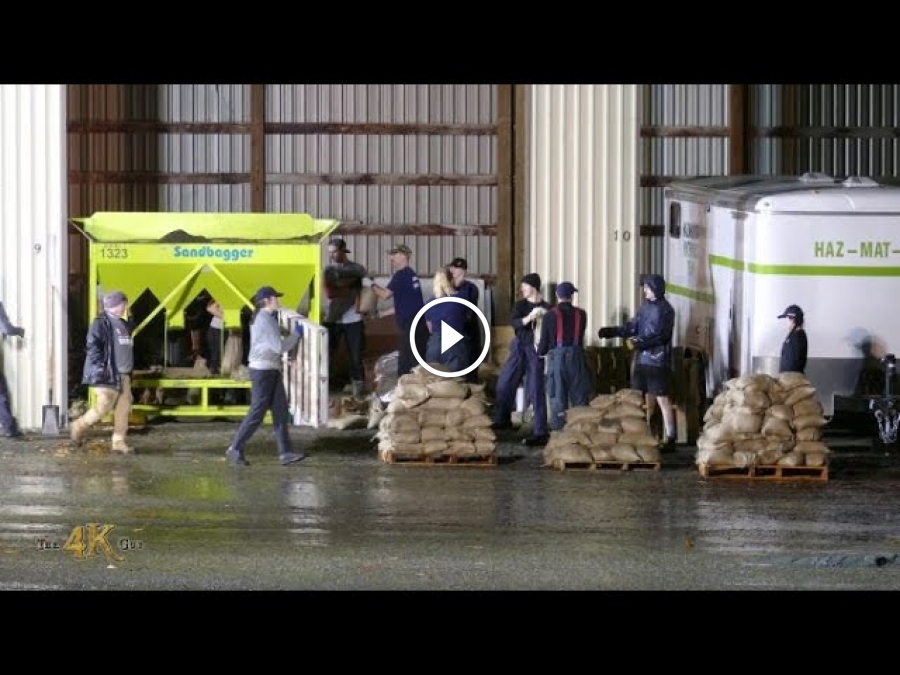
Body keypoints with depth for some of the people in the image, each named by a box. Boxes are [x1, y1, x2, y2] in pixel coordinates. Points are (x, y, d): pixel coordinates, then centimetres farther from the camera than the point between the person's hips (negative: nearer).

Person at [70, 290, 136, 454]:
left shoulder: (124, 325, 17)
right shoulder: (101, 323, -9)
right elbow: (92, 347, -16)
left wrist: (130, 369, 20)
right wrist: (99, 367, -21)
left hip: (124, 374, 8)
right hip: (107, 374, -8)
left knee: (123, 409, 3)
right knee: (103, 406, -10)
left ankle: (119, 442, 8)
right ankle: (79, 427, 12)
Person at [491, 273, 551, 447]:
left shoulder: (547, 308, -6)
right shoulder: (520, 305, 6)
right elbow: (514, 322, -11)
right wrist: (529, 318, -28)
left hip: (536, 352, -5)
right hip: (518, 349, 6)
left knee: (536, 392, -7)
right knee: (504, 385, 14)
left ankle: (540, 433, -6)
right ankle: (502, 420, 35)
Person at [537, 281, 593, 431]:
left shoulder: (550, 315, -4)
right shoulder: (581, 314, 3)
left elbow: (544, 341, -1)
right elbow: (580, 337, 13)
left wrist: (540, 352, 20)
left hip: (557, 357, -2)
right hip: (576, 356, 2)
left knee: (558, 396, 4)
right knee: (580, 396, 9)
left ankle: (559, 430, 3)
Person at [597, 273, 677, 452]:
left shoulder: (665, 309, -11)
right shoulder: (645, 306, 12)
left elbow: (660, 335, -19)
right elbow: (632, 326, 12)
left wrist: (640, 343, -27)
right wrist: (612, 331, 2)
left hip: (658, 362, -8)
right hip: (641, 360, 8)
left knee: (662, 399, -5)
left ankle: (670, 439, -1)